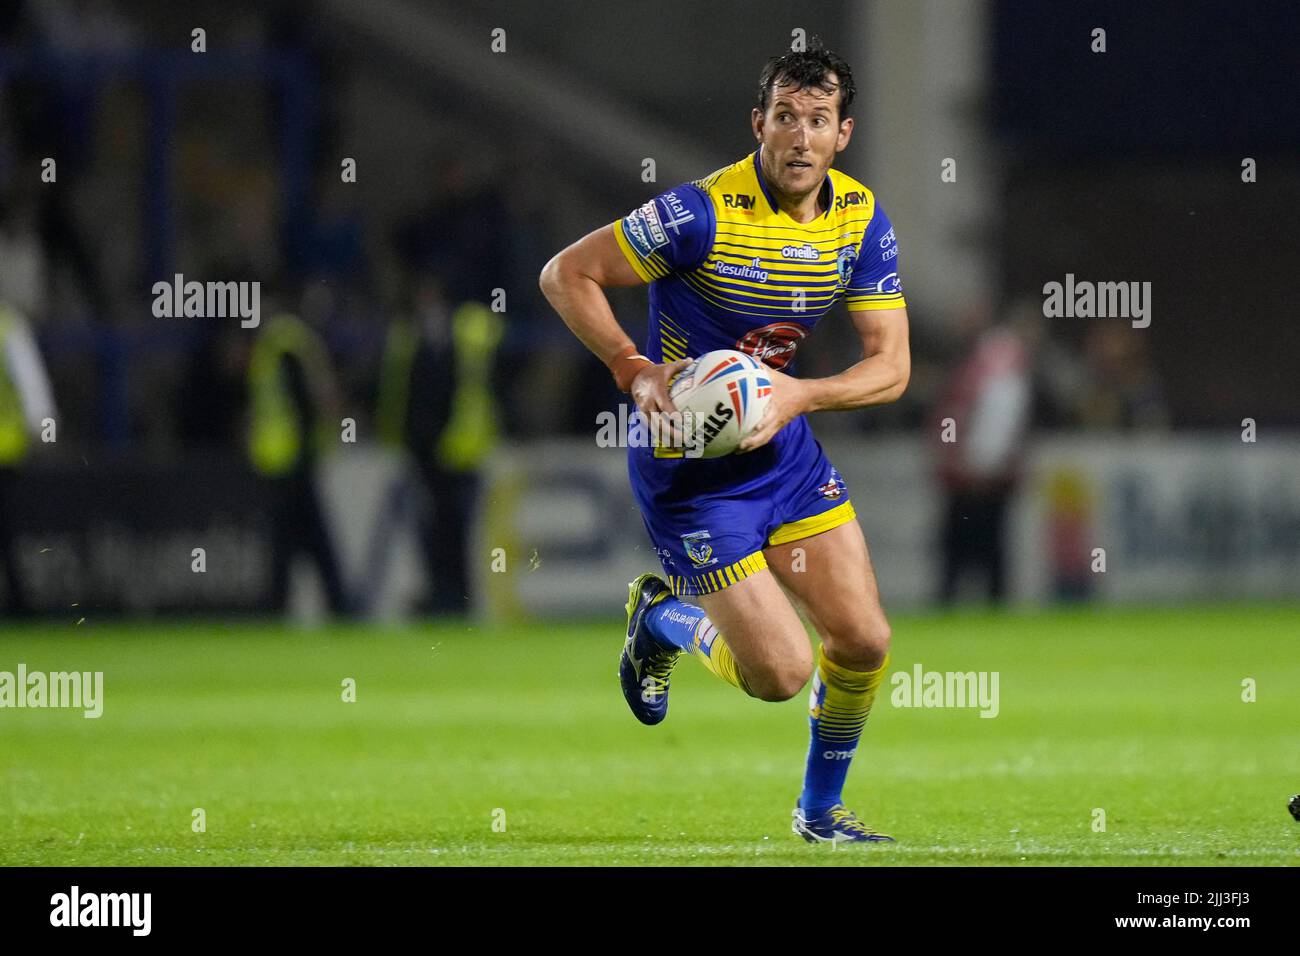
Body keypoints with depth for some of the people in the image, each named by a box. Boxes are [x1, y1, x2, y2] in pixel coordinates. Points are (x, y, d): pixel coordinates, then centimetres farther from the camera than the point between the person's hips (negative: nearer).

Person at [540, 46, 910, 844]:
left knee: (865, 642, -1)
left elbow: (891, 364, -4)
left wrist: (798, 395, -21)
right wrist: (637, 371, -26)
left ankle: (821, 809, 23)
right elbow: (566, 275, -16)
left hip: (782, 446, 6)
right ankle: (663, 616, 23)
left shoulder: (863, 221, -4)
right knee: (781, 673, -9)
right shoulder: (705, 213, -23)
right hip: (690, 466, -6)